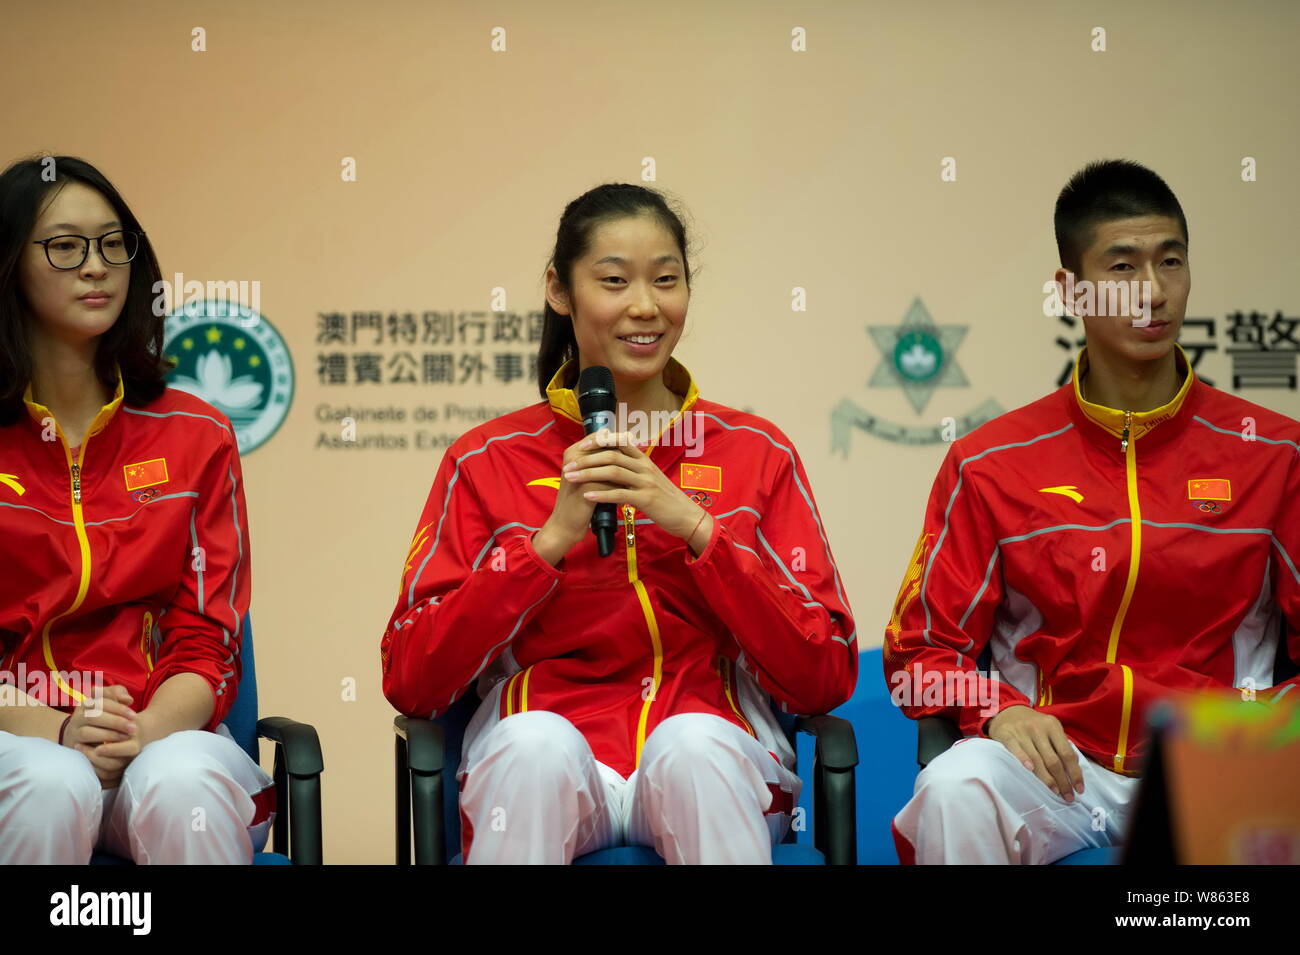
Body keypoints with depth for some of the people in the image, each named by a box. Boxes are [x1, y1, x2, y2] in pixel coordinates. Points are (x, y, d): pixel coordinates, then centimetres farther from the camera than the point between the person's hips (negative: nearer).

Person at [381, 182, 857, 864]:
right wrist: (552, 539, -12)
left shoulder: (756, 453, 8)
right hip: (542, 777, 1)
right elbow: (410, 681, -3)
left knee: (694, 742, -34)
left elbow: (825, 680, -1)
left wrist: (698, 529, -11)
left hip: (712, 763, -1)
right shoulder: (488, 460, 8)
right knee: (534, 740, -33)